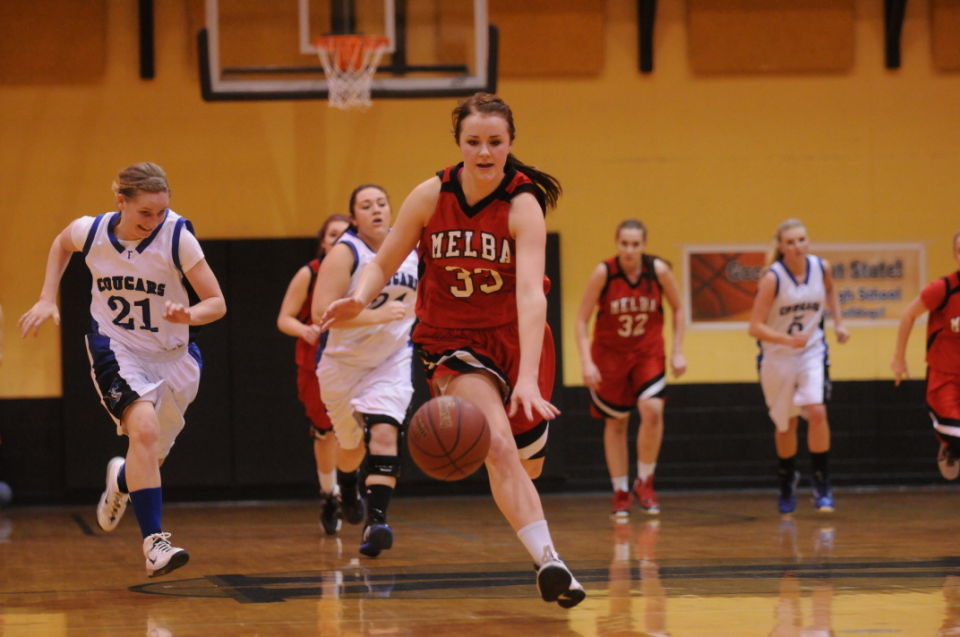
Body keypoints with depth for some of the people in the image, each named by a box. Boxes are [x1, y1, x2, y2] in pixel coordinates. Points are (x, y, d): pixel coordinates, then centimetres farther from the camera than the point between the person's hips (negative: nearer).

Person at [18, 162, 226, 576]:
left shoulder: (177, 237, -18)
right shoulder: (90, 231, -12)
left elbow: (217, 303, -13)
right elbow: (61, 245, 14)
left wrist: (188, 315, -34)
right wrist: (47, 300, 6)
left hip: (172, 355, 1)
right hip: (116, 349, -1)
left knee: (152, 456, 13)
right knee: (144, 429, -28)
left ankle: (121, 481, 52)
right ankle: (154, 542, -29)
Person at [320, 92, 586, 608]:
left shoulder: (523, 206, -21)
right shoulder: (431, 196, -14)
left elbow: (531, 295, -33)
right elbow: (384, 264, -2)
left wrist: (528, 377, -45)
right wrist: (360, 297, -26)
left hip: (513, 336, 1)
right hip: (450, 339, -1)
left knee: (527, 462, 17)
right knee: (498, 445, -24)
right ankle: (548, 560, -30)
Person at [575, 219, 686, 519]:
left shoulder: (658, 270, -13)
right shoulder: (604, 272, -17)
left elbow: (677, 308, 3)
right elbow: (582, 319, -13)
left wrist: (677, 351, -2)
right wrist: (586, 362, -21)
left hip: (648, 353, 0)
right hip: (610, 355, 0)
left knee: (652, 410, -20)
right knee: (615, 423, 7)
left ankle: (644, 482, -2)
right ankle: (620, 494, 18)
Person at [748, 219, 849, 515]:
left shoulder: (821, 267, -7)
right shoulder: (772, 278, -20)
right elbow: (755, 327, -22)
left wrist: (838, 323, 9)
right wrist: (788, 340, -35)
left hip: (812, 351, 2)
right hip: (777, 356, -2)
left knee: (817, 412, -18)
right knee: (786, 424, 12)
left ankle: (822, 484, -8)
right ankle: (787, 481, 36)